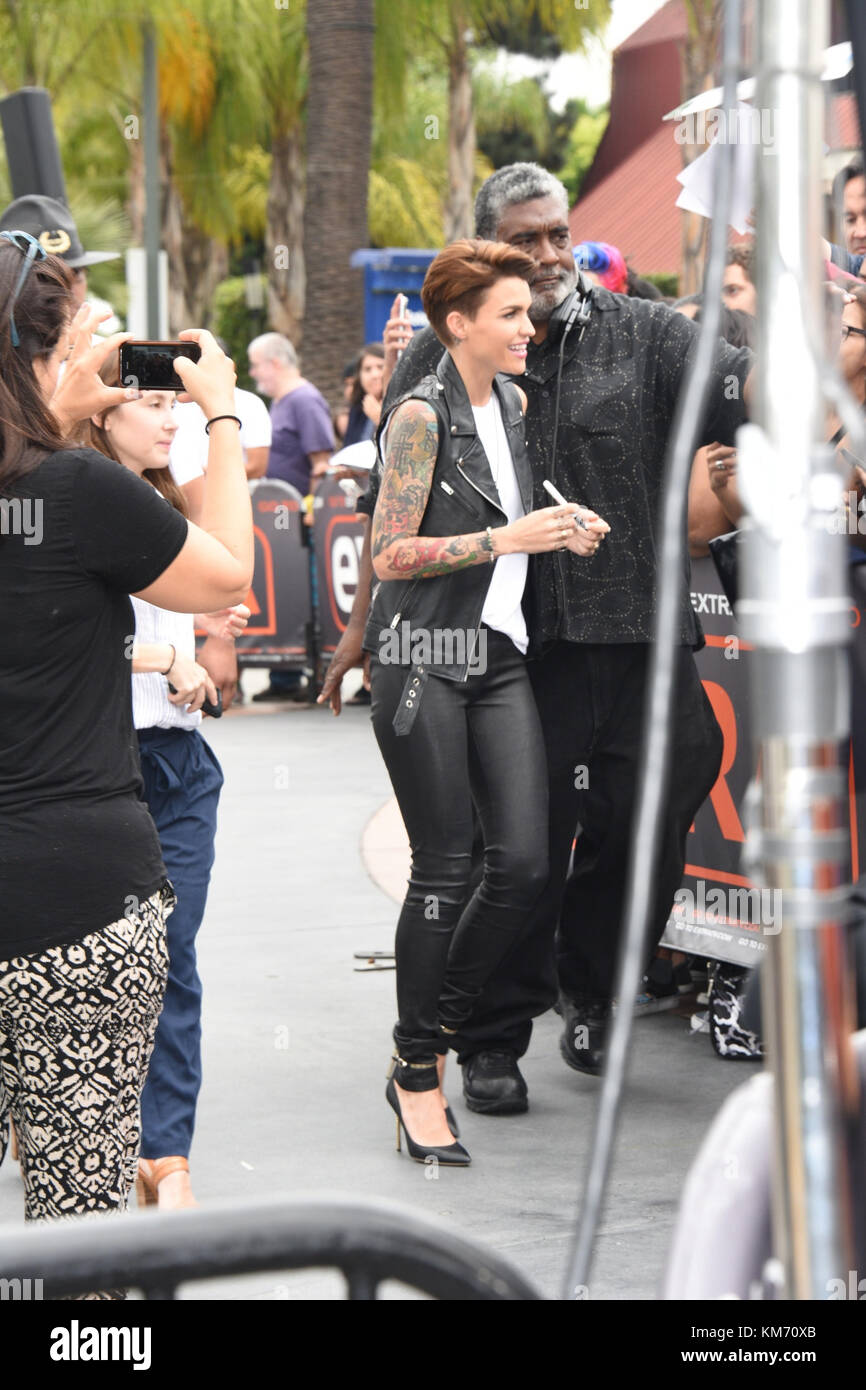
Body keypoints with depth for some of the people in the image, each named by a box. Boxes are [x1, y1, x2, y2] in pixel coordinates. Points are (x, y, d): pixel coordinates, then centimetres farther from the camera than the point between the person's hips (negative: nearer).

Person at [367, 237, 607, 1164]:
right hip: (424, 660, -7)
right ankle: (416, 1076, 9)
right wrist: (508, 539, -19)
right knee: (445, 870, -4)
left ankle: (427, 1041, 14)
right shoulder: (422, 415, -9)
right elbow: (391, 555, -14)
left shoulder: (511, 405, 14)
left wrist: (561, 532, 10)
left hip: (499, 656, 7)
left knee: (523, 862, -3)